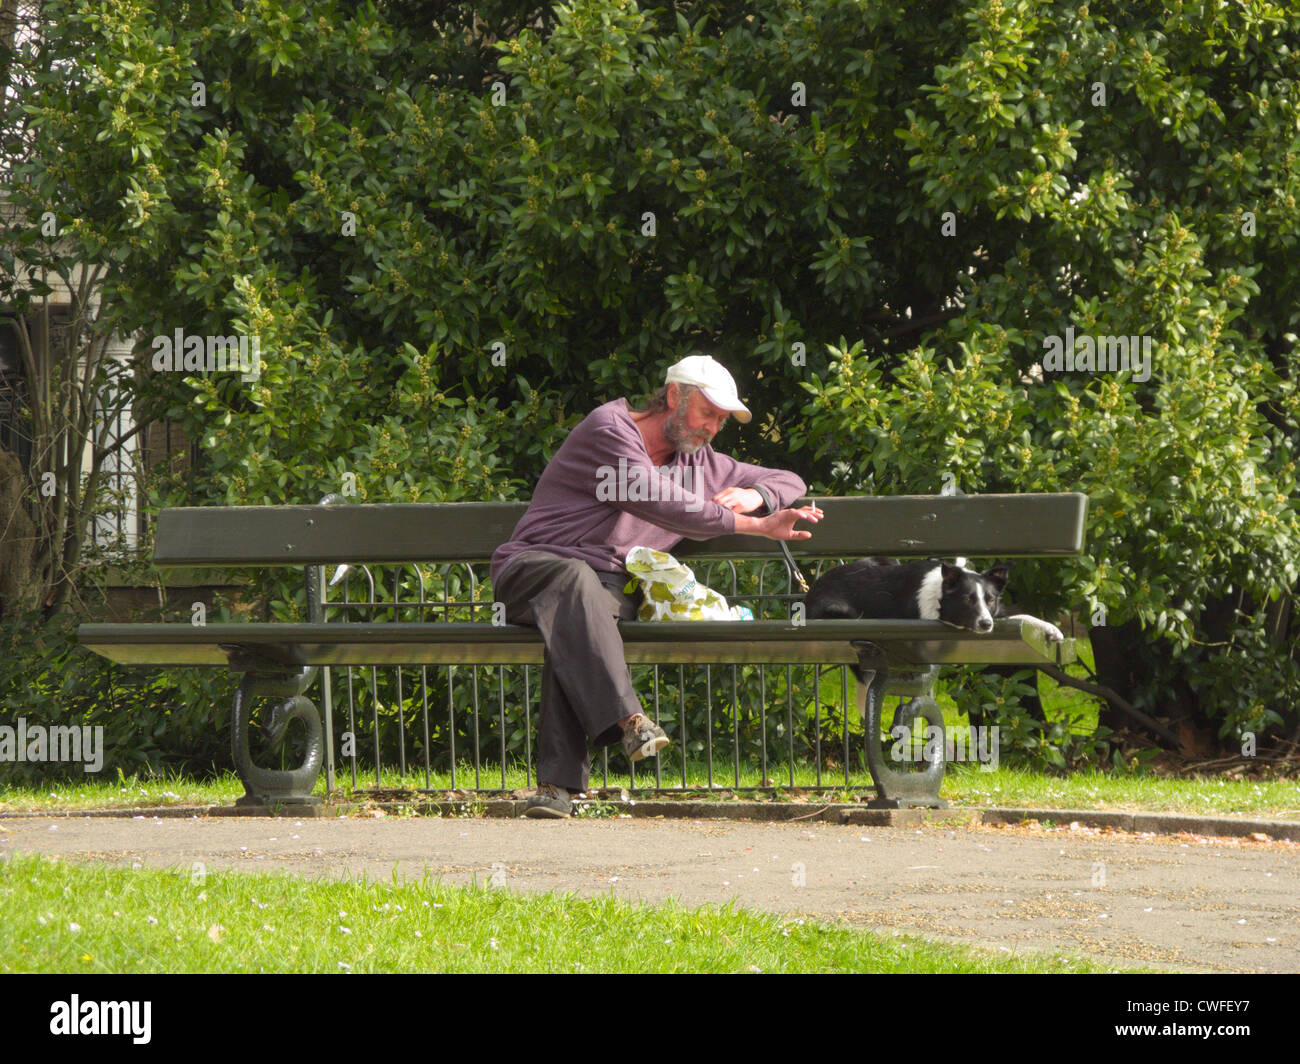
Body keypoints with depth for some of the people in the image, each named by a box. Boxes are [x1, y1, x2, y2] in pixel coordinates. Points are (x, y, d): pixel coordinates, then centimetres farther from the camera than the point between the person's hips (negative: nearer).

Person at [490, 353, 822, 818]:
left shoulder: (699, 463, 21)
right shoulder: (610, 429, -4)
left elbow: (788, 482, 29)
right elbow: (661, 504, -16)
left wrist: (754, 497, 3)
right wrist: (754, 526, -16)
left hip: (611, 588, 4)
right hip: (535, 567, -4)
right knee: (574, 581, -41)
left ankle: (558, 780, -46)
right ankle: (625, 718, -55)